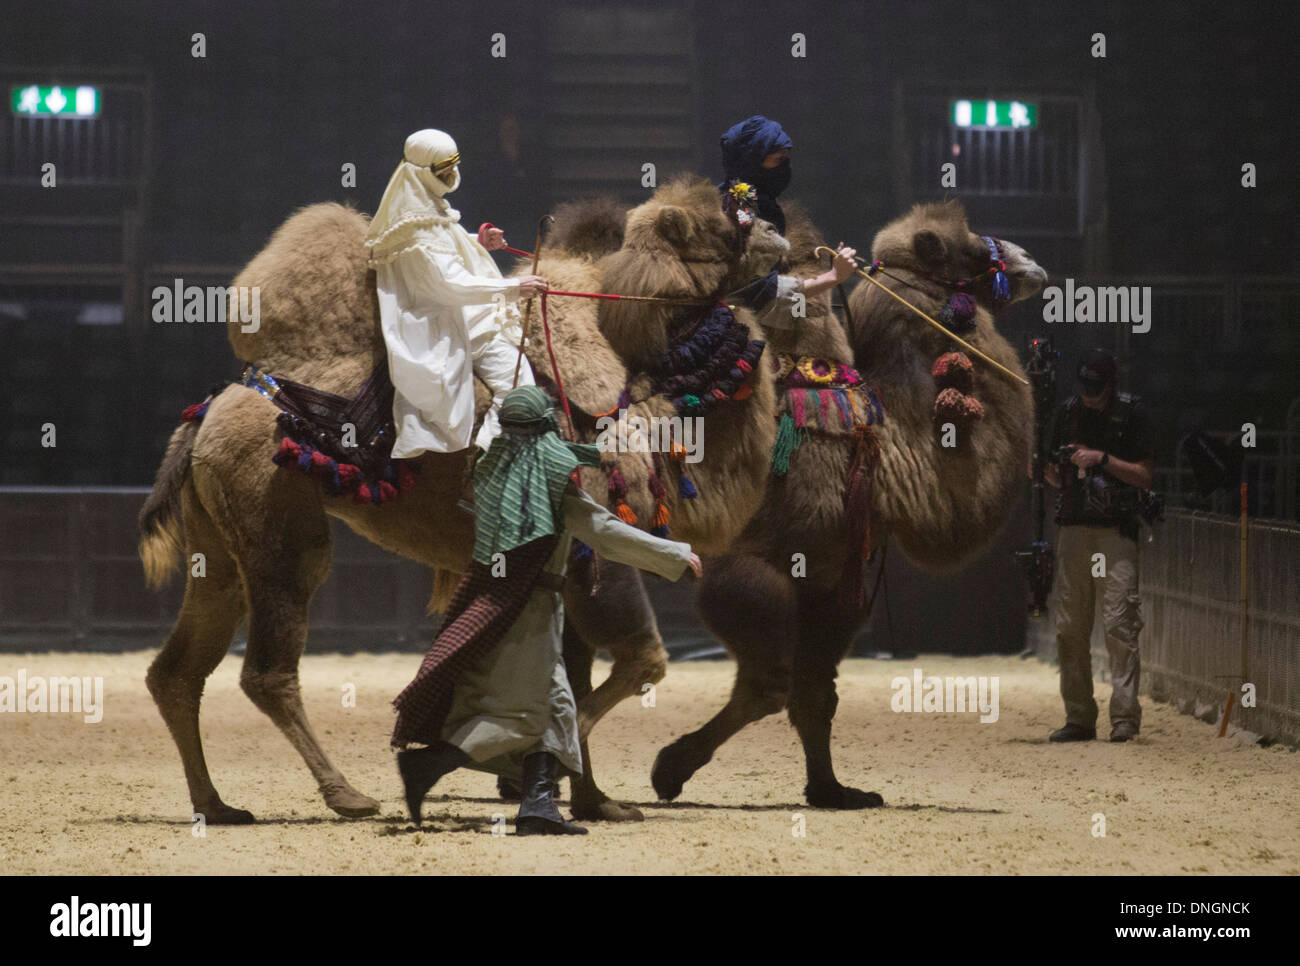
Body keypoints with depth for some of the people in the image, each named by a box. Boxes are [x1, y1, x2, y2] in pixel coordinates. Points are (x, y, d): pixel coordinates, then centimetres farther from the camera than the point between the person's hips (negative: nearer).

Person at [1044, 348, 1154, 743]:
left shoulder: (1132, 413, -1)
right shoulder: (1067, 412, 11)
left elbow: (1146, 476, -4)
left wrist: (1102, 459, -13)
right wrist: (1047, 468, -5)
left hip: (1116, 532, -5)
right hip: (1073, 528, 5)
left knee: (1119, 622, -11)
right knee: (1069, 628, 4)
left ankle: (1124, 717, -13)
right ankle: (1079, 718, 10)